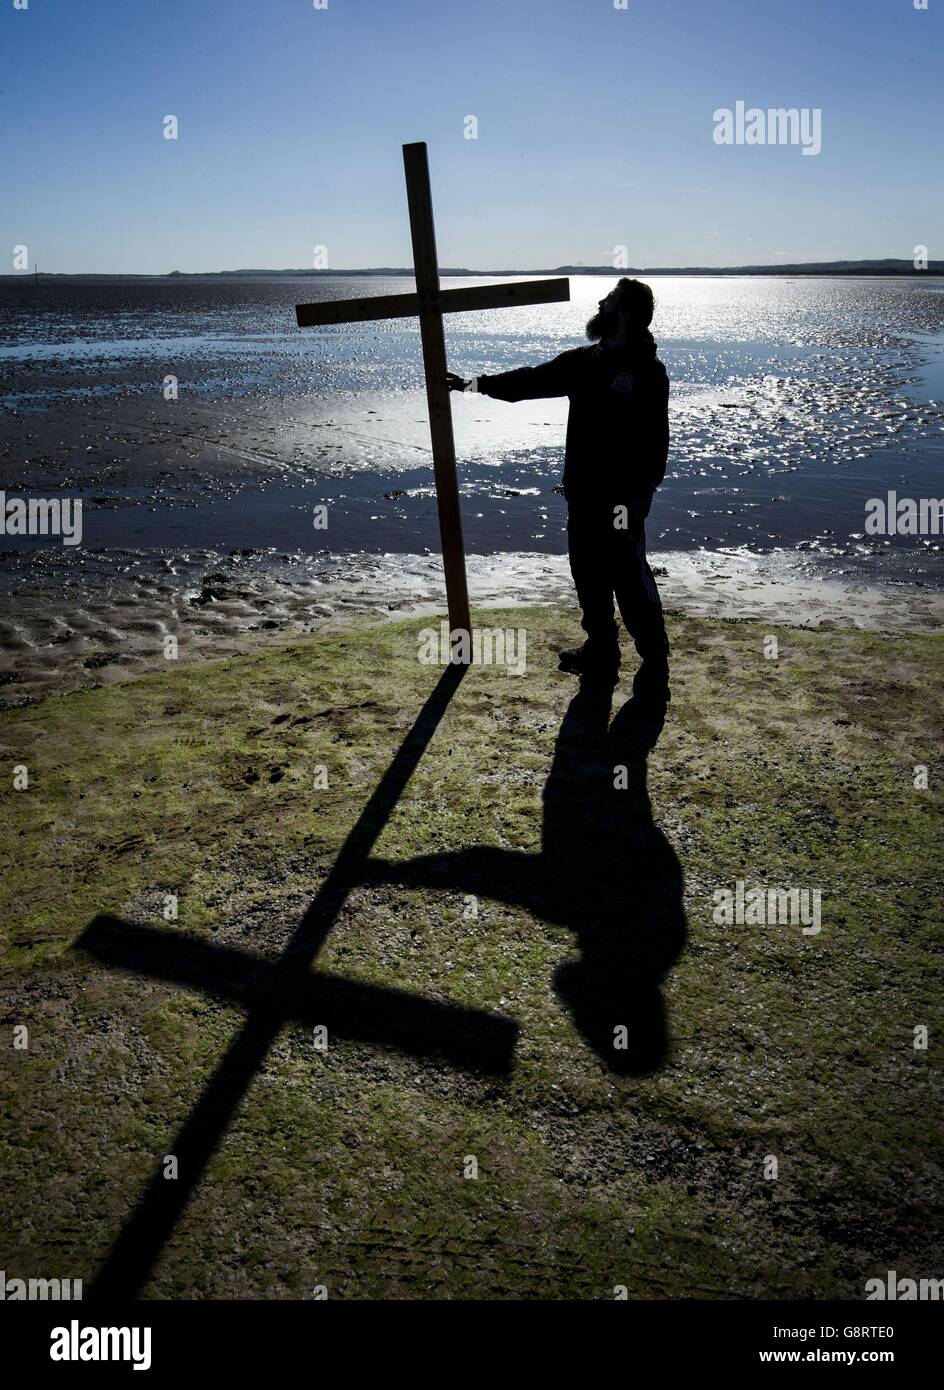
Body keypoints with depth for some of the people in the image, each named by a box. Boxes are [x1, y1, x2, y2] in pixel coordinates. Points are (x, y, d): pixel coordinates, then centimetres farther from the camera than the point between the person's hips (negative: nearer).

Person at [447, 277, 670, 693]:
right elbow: (532, 380, 19)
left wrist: (633, 498, -22)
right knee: (588, 573, 15)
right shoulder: (584, 361, 12)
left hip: (621, 499, -8)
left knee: (630, 580, -3)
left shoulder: (647, 371, -12)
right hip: (583, 492, 8)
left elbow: (652, 442, -17)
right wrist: (475, 384, 17)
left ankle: (654, 660, 11)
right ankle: (601, 651, 30)